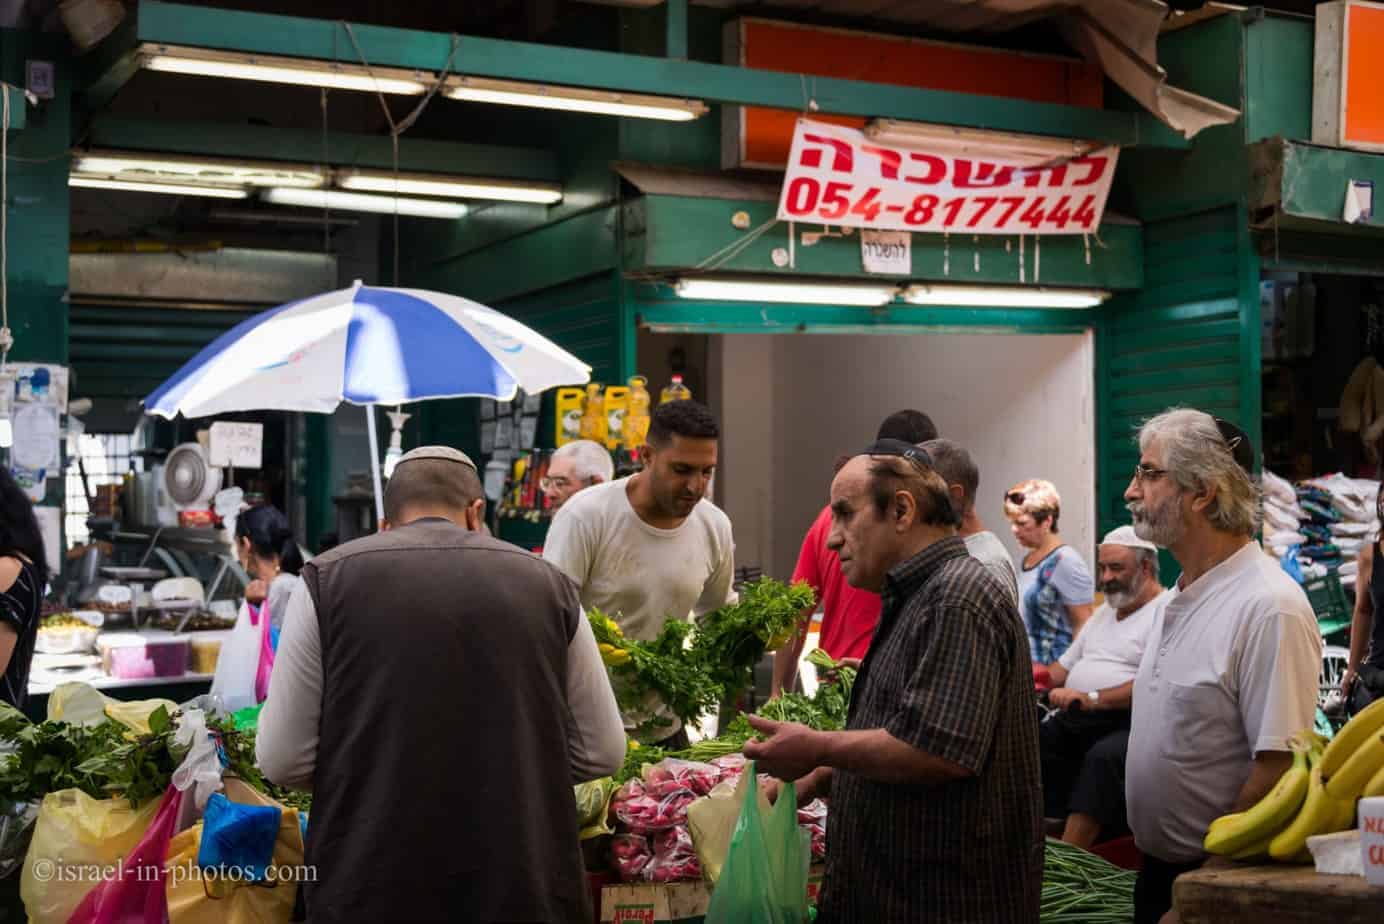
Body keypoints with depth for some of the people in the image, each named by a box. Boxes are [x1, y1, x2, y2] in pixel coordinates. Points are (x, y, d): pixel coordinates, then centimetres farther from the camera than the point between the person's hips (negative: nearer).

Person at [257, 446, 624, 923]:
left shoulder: (328, 579, -2)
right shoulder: (547, 583, 4)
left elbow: (283, 759, -1)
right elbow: (600, 753, 7)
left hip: (374, 883, -1)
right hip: (525, 879, 2)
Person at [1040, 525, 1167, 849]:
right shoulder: (1104, 612, 26)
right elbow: (1065, 665, 31)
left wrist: (1091, 699, -24)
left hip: (1126, 724, -8)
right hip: (1074, 723, 8)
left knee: (1104, 757, -37)